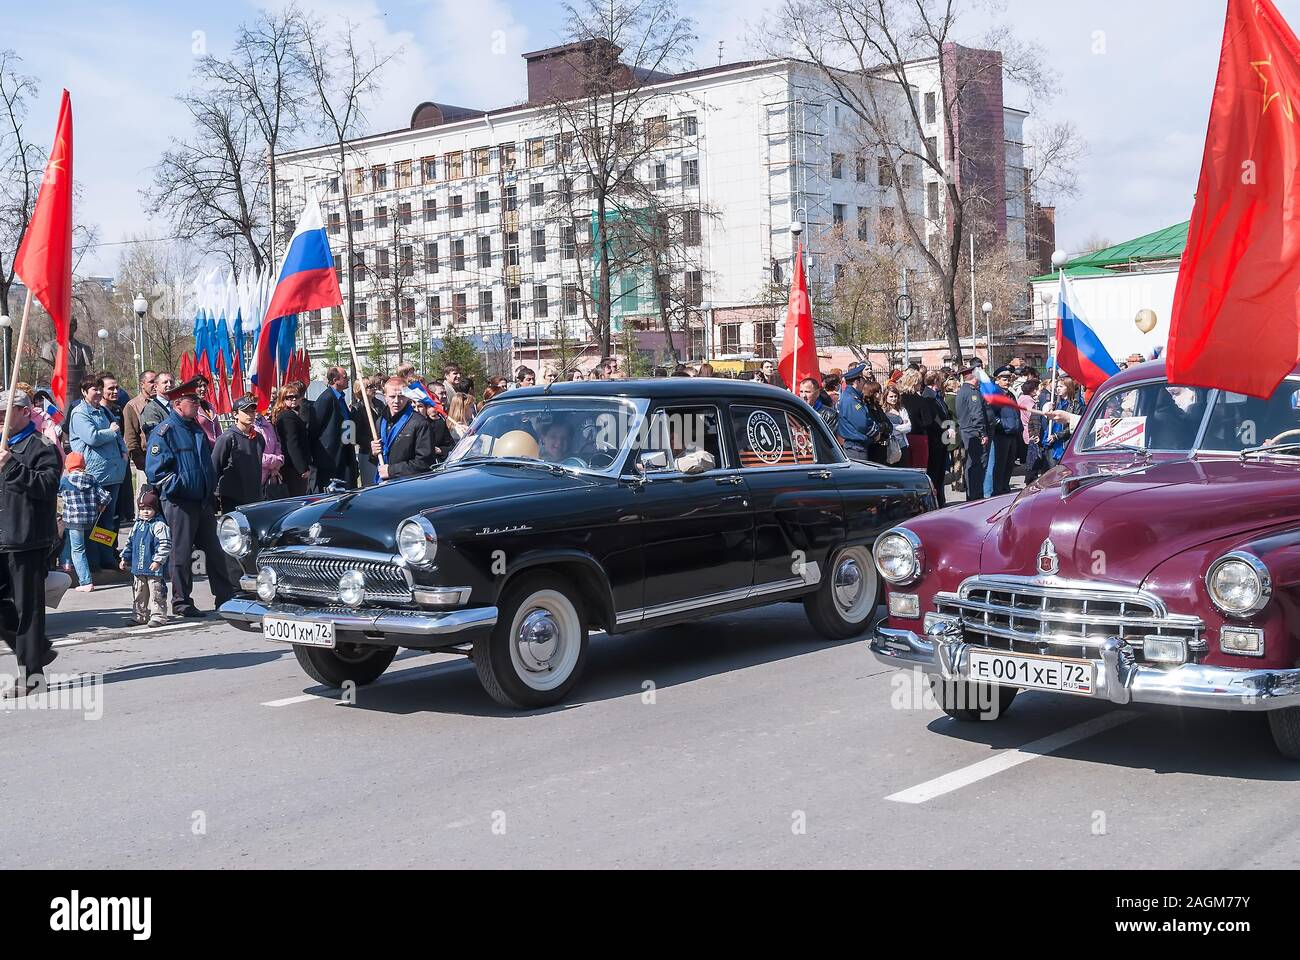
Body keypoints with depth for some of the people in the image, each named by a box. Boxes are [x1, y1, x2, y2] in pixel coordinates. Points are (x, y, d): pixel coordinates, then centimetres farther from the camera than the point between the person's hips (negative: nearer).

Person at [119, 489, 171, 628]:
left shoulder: (159, 525, -12)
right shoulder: (137, 525, 13)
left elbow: (164, 545, -18)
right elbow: (130, 543, 23)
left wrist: (158, 560, -24)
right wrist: (125, 558, 19)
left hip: (154, 568, -8)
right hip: (138, 568, 8)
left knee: (156, 593, -4)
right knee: (140, 592, 15)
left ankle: (158, 616, 1)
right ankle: (140, 615, 24)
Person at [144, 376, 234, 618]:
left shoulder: (196, 428, 15)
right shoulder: (164, 431, -10)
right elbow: (155, 471, -15)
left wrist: (212, 486, 16)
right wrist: (179, 487, -18)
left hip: (203, 501, 8)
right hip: (180, 503, -8)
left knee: (215, 551, 10)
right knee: (182, 554, 0)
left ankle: (225, 596, 18)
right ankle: (181, 602, 9)